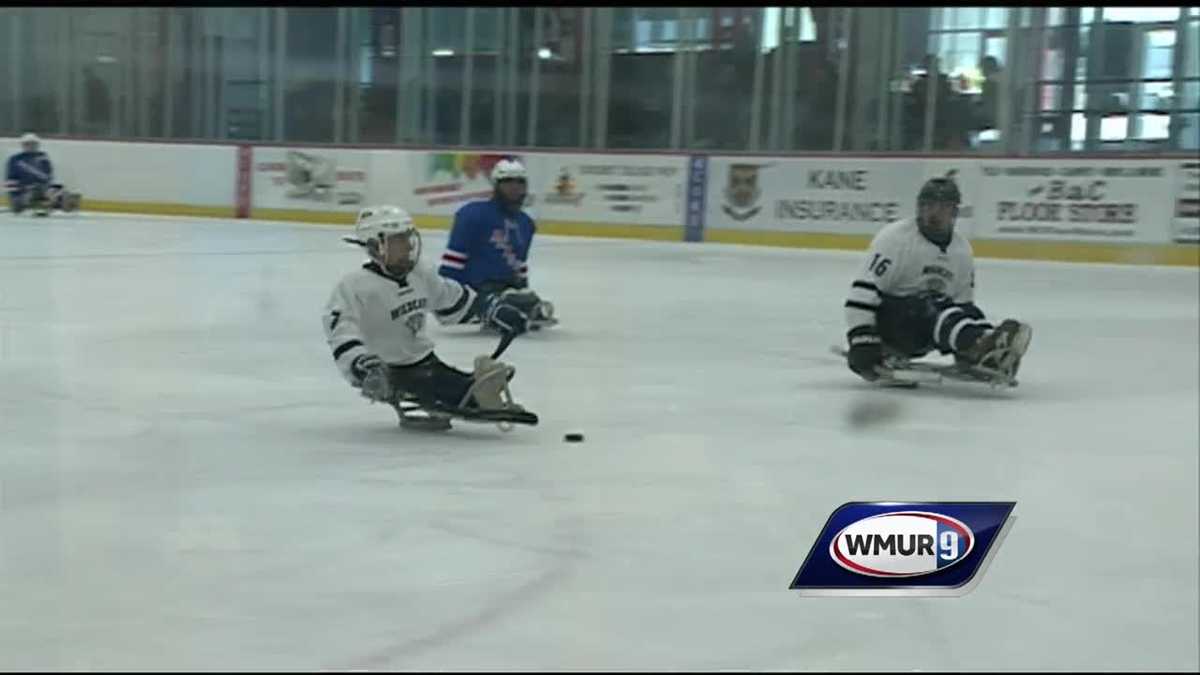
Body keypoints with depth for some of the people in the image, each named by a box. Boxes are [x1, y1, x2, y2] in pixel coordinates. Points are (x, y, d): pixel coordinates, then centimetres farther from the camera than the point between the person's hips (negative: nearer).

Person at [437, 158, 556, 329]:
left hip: (508, 285, 10)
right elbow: (454, 256, -13)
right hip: (477, 287, -10)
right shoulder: (474, 214, -11)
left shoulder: (525, 223, 14)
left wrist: (522, 287, 27)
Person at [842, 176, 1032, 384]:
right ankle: (981, 346, -59)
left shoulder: (962, 249, 9)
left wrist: (965, 352, 4)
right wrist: (861, 341, -27)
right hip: (885, 320, -7)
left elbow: (963, 303, 16)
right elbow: (863, 290, -18)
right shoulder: (894, 237, -11)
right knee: (932, 306, -33)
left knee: (971, 313, -17)